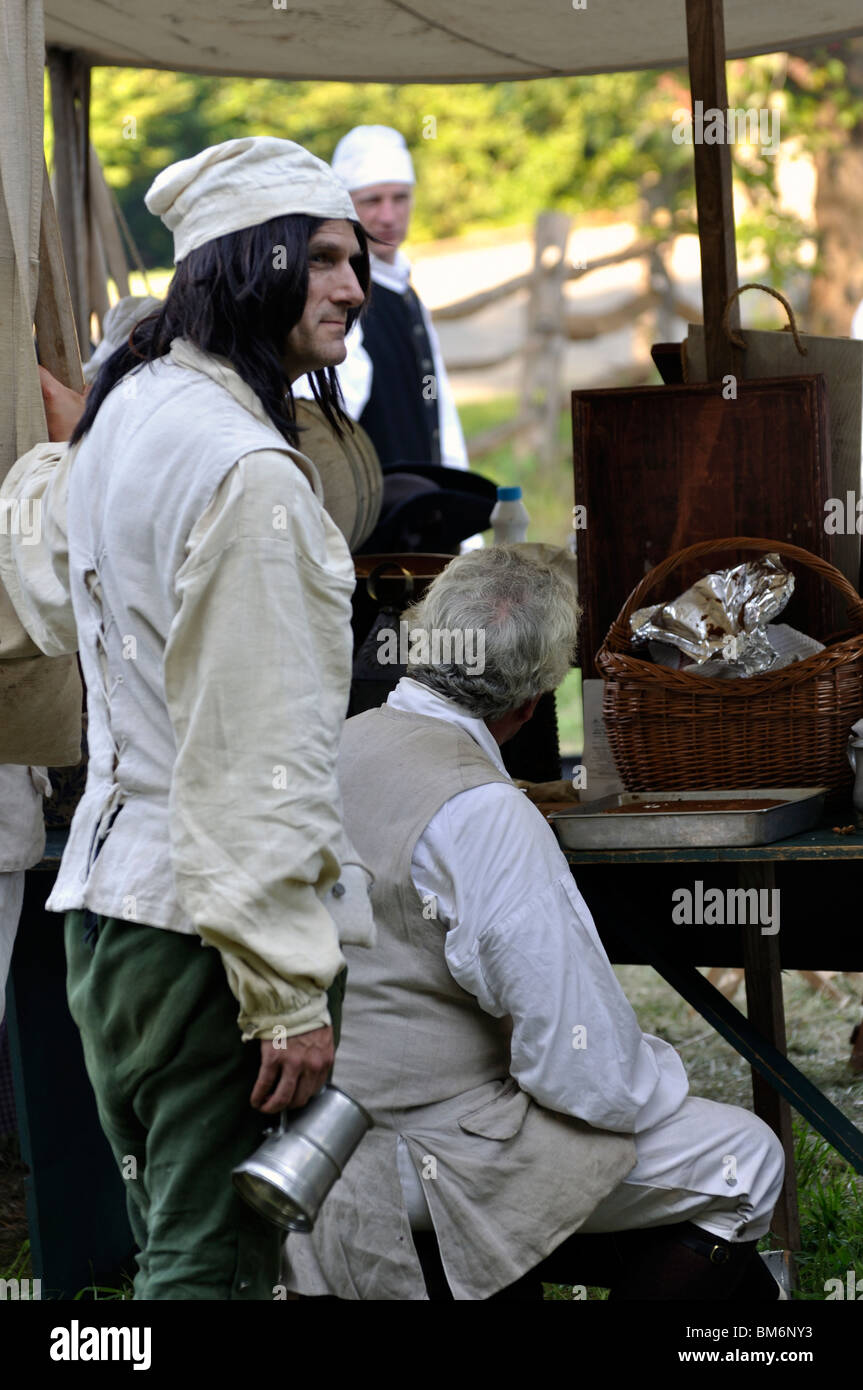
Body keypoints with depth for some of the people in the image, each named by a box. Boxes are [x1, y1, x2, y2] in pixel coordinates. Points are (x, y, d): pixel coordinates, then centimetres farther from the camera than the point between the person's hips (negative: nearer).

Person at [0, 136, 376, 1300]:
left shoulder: (123, 420, 11)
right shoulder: (247, 470, -19)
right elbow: (259, 748, -21)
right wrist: (290, 989, -19)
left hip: (107, 896, 10)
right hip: (209, 926, -10)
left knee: (170, 1248, 19)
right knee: (216, 1267, -4)